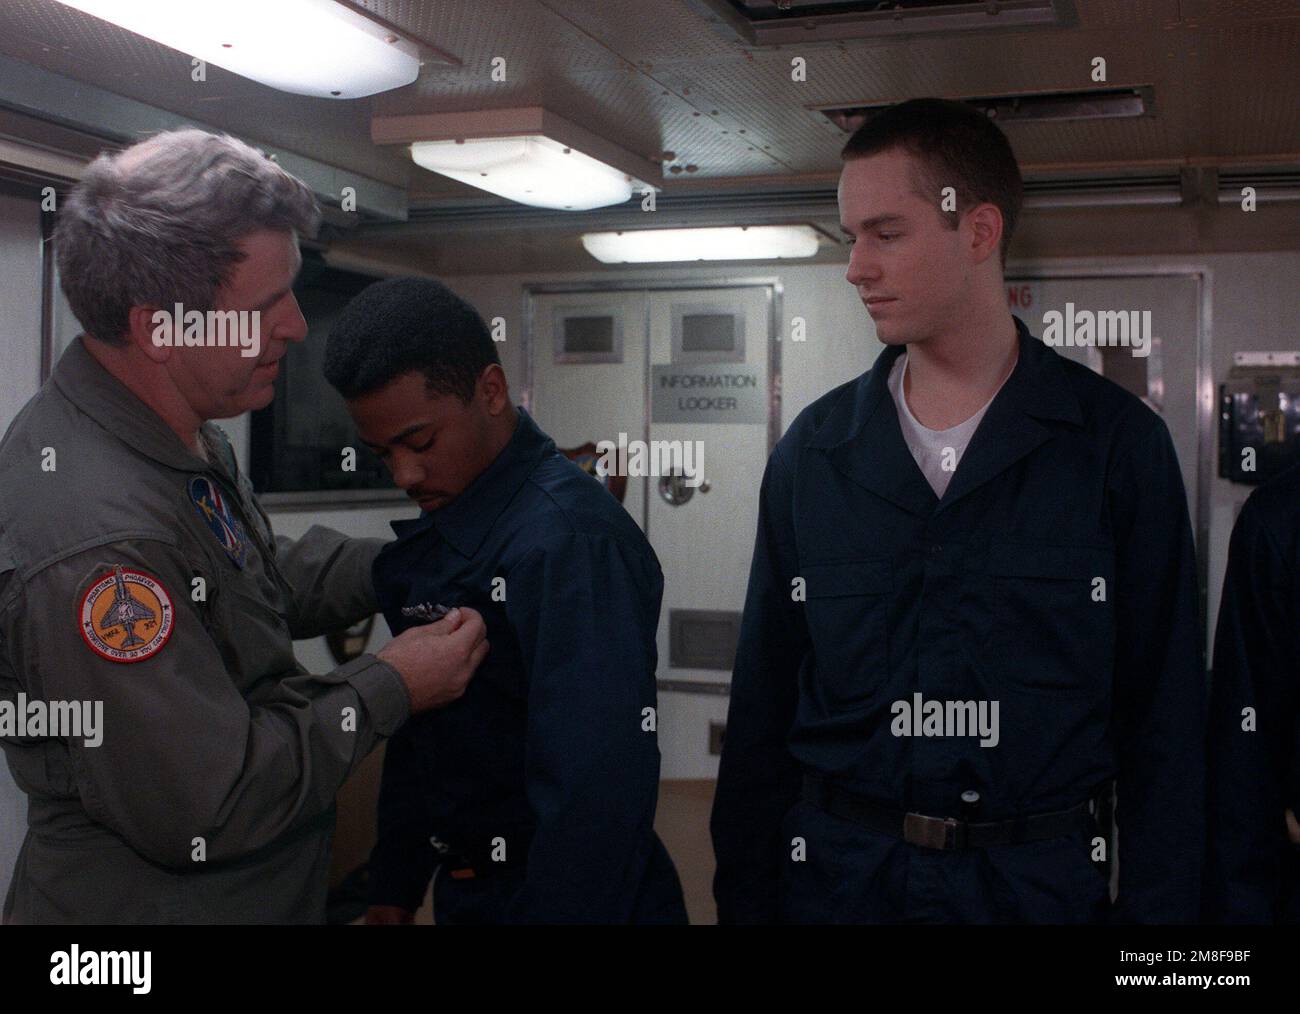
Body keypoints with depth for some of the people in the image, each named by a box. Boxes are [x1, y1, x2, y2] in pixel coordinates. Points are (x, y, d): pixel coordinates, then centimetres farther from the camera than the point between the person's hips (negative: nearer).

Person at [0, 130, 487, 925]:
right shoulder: (95, 542, -33)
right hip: (146, 900, -9)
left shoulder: (181, 434, -1)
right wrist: (388, 688, -19)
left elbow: (262, 584, 14)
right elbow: (208, 806, -29)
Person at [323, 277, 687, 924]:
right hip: (462, 893, 8)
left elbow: (597, 791, -28)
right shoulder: (433, 533, 4)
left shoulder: (570, 539, -25)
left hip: (564, 894, -8)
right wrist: (393, 888, 14)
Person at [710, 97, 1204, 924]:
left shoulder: (1116, 442, -6)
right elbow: (762, 710, 3)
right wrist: (744, 900, 1)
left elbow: (1164, 719, -3)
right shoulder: (811, 453, -1)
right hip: (835, 876, 1)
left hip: (1040, 881, -1)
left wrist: (1159, 905, -7)